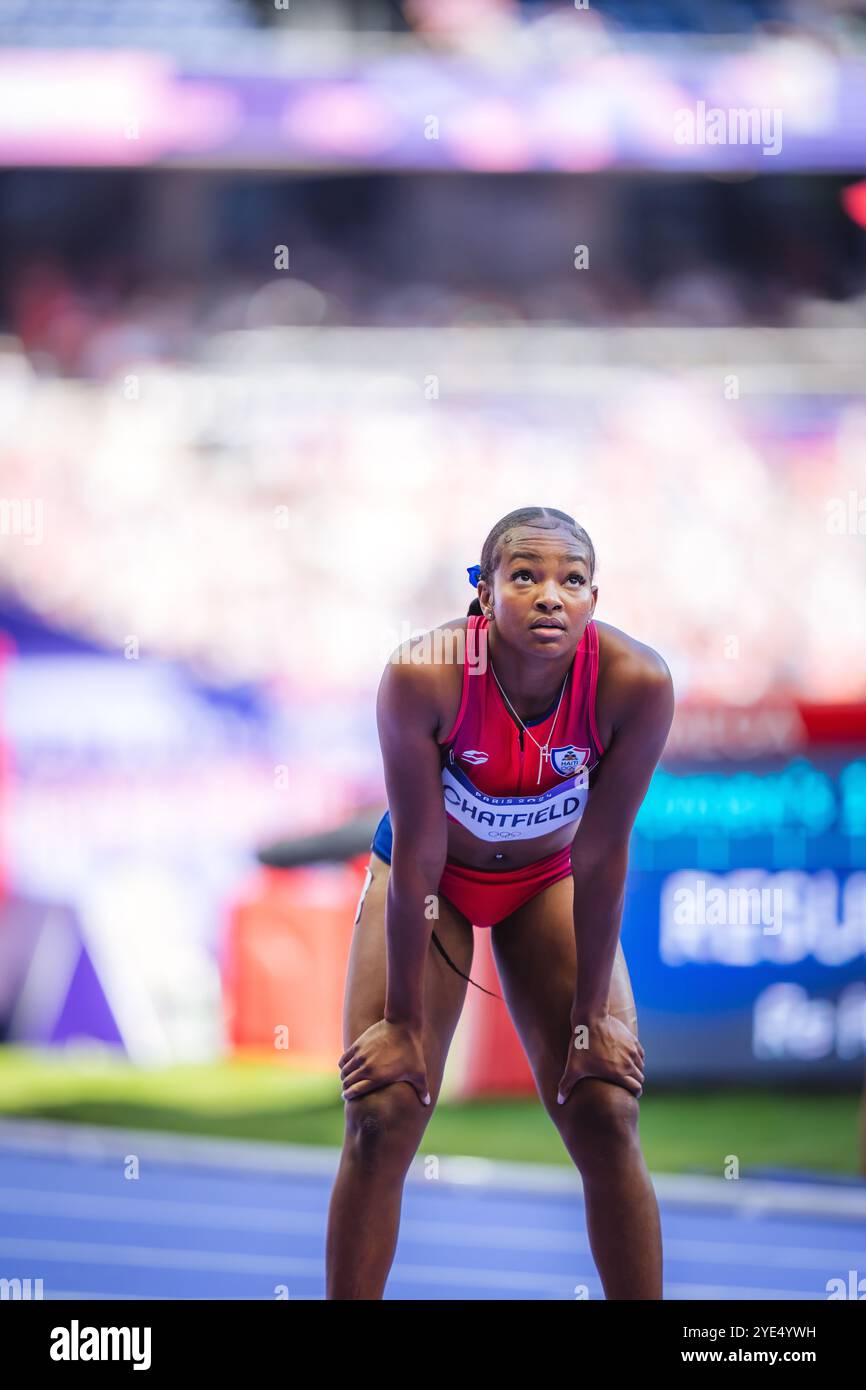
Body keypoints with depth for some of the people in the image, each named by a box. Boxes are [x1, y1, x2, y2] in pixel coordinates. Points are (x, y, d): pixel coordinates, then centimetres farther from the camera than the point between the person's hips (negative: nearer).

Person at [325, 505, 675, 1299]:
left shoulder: (636, 682, -31)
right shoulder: (424, 676, -34)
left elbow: (602, 858, -20)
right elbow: (417, 858, -26)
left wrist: (591, 1017, -12)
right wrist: (403, 1023, -17)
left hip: (549, 878, 1)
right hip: (432, 876, -1)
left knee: (606, 1115, -7)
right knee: (383, 1115, -10)